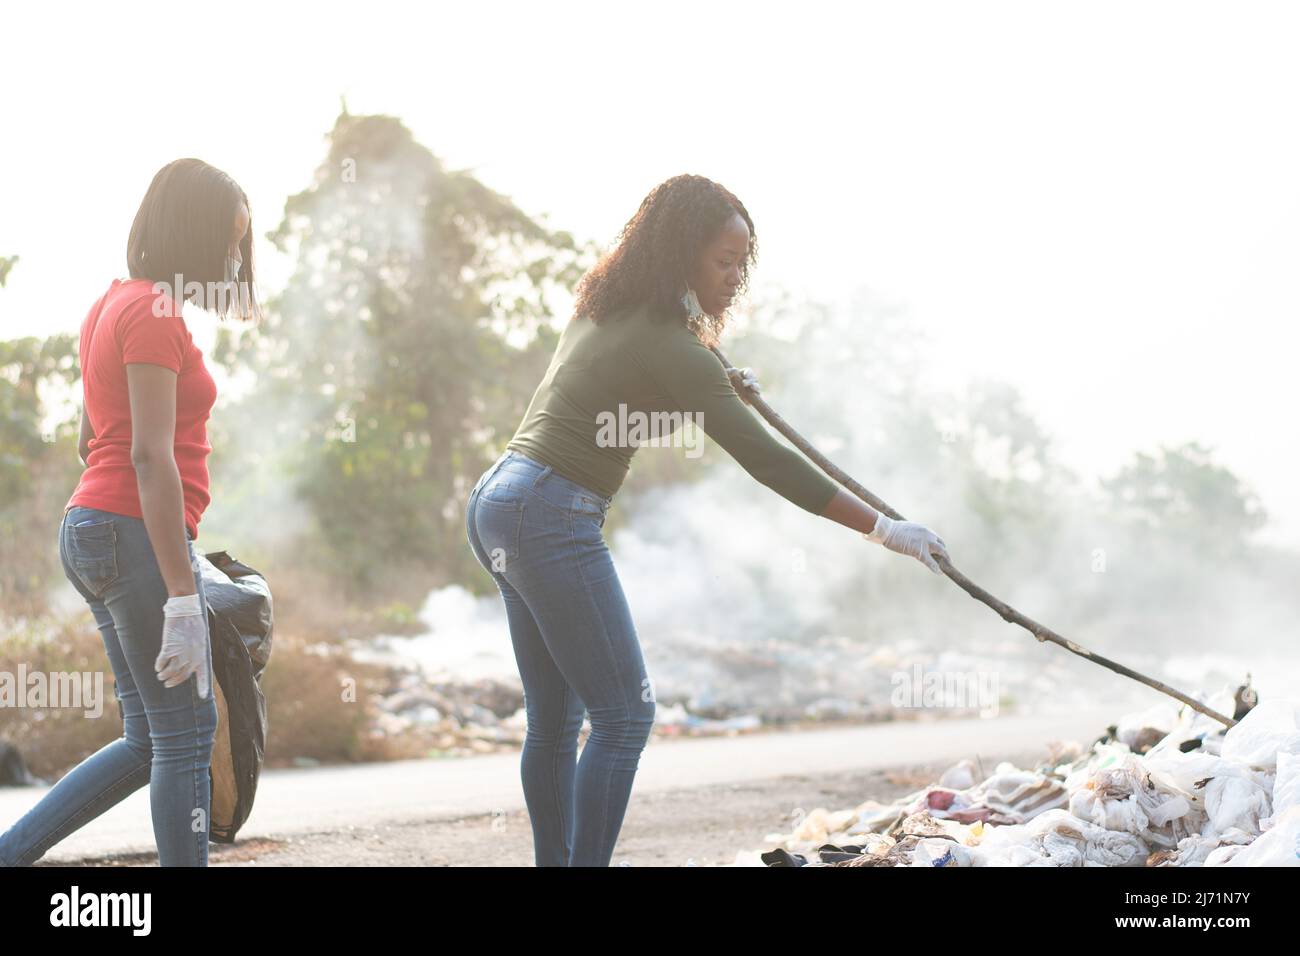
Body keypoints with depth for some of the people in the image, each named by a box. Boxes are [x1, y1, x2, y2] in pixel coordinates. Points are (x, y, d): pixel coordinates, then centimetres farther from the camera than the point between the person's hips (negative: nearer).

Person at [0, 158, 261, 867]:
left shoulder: (115, 304, 17)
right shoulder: (154, 312, -13)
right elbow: (150, 456, -21)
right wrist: (183, 597, -24)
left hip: (91, 526, 10)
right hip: (137, 535, -10)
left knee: (150, 740, 13)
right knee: (186, 735, -3)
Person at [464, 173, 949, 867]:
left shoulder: (602, 309, 12)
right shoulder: (668, 346, -14)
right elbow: (765, 459, -17)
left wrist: (718, 392, 23)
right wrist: (883, 529, -15)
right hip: (552, 520, -10)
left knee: (554, 722, 13)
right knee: (624, 716, -8)